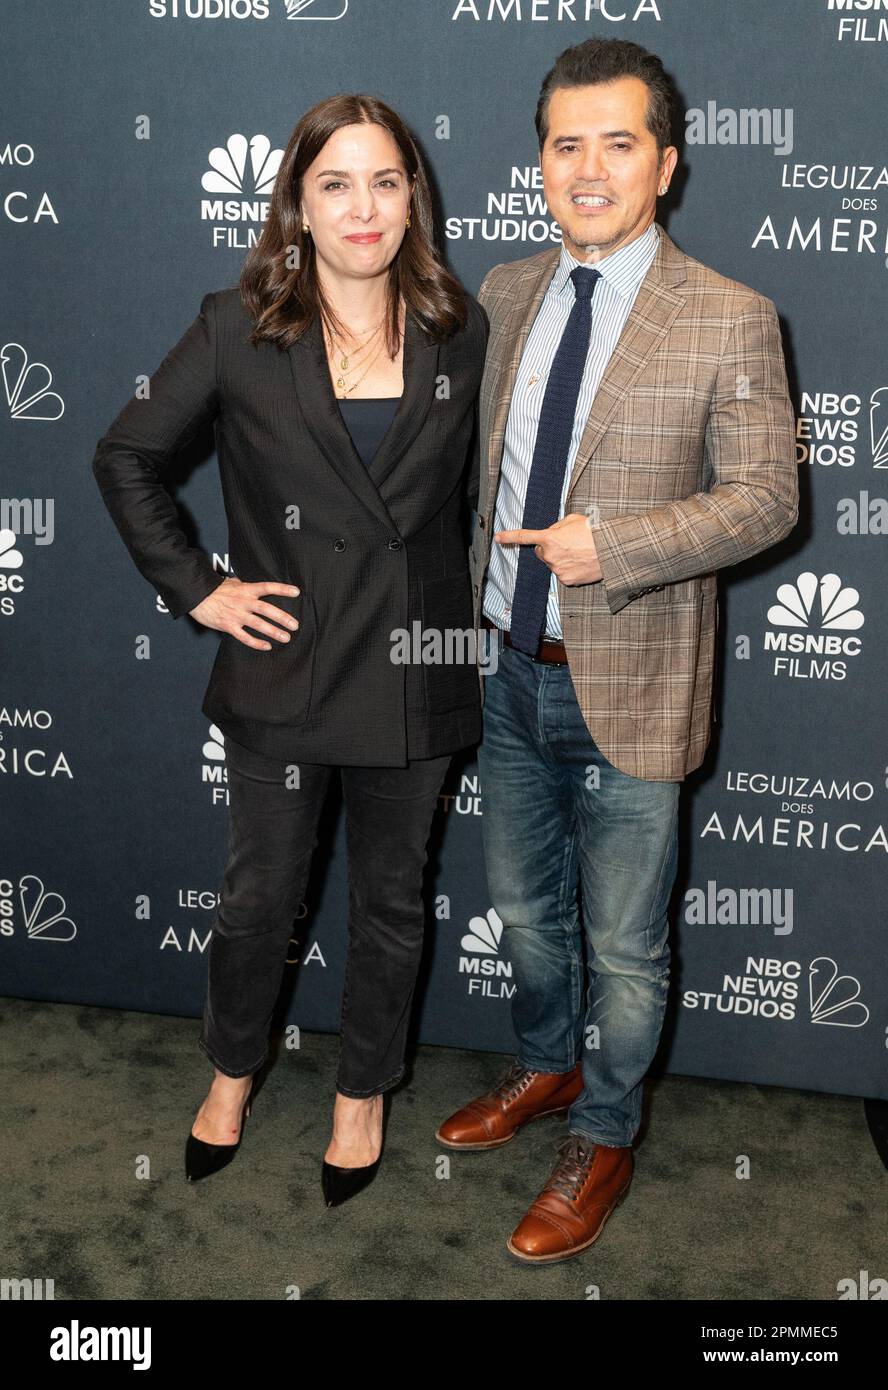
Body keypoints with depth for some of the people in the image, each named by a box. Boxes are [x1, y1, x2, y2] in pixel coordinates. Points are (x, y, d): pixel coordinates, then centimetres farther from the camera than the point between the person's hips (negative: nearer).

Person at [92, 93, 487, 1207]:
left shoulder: (461, 332, 0)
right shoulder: (237, 330, -6)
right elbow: (125, 458, 1)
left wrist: (468, 611, 4)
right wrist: (193, 588, -4)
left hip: (418, 673, 2)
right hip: (284, 667, -1)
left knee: (391, 900, 15)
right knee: (260, 895, 12)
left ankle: (362, 1094, 38)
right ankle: (231, 1074, 40)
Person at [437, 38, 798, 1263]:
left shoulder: (729, 321, -11)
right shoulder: (505, 296, 5)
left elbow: (766, 499, -12)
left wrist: (613, 544, -24)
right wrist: (473, 613, 10)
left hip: (626, 689, -5)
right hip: (511, 671, 5)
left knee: (623, 946, 11)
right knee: (523, 908, 23)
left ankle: (602, 1140, 34)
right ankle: (546, 1068, 48)